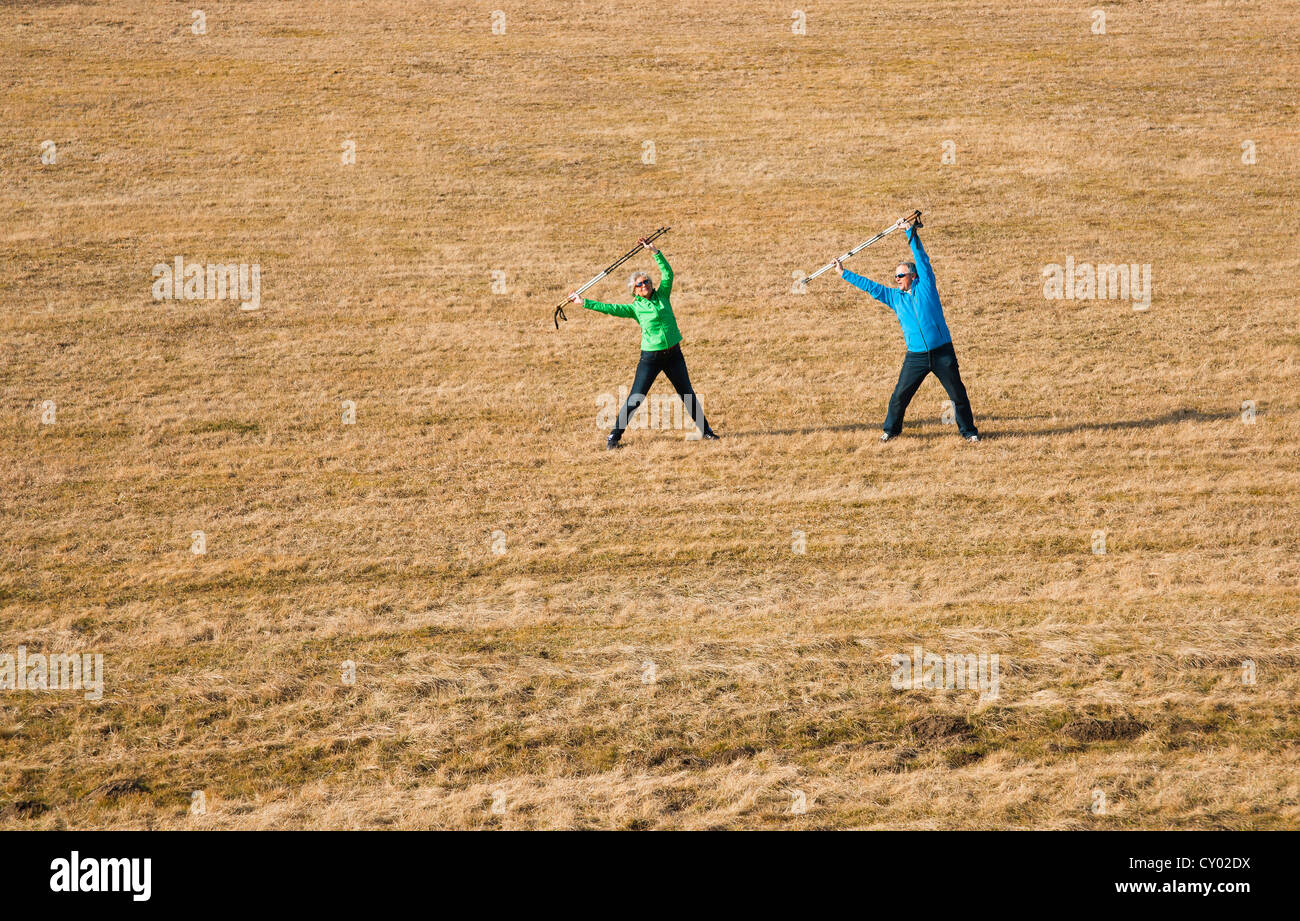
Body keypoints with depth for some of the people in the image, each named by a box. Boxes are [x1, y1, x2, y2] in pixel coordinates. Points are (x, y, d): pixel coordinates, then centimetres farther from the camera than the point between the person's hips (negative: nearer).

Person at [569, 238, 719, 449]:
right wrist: (583, 302, -13)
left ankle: (705, 429, 26)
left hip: (674, 354, 3)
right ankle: (614, 436, 4)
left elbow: (668, 273, -2)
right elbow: (610, 308, -10)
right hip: (650, 357, -3)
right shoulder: (635, 308, -3)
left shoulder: (662, 295, 5)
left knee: (687, 394, 12)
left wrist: (654, 251, -11)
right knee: (635, 399, -4)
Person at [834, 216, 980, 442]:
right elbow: (870, 286, 16)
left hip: (942, 353, -3)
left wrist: (910, 231, -9)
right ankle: (891, 429, 20)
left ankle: (968, 430, 13)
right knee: (900, 395, 3)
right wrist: (844, 273, 17)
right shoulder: (894, 296, 12)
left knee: (958, 394, 0)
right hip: (916, 356, 3)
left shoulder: (925, 286, 1)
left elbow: (921, 258, -4)